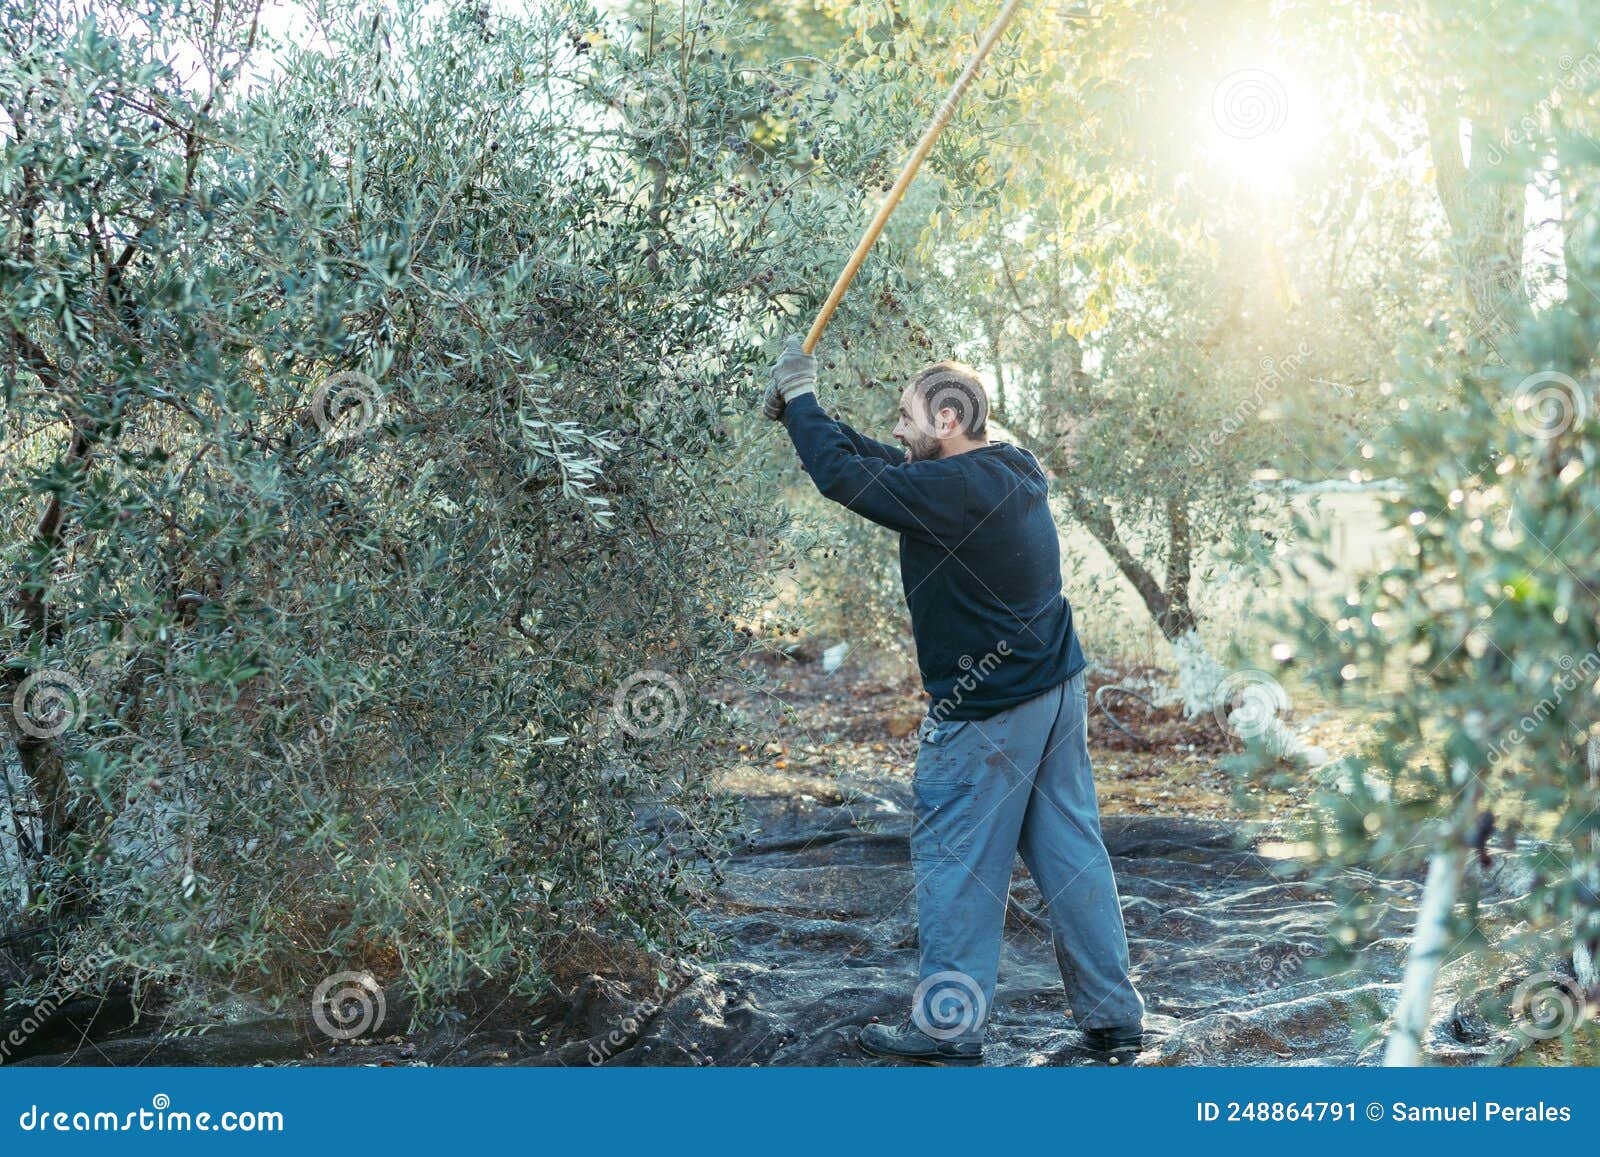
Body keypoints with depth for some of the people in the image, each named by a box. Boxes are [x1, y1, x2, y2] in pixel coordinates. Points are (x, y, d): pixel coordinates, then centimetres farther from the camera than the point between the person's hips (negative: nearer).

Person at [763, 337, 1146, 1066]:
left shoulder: (950, 490, -20)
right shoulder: (1015, 471, 8)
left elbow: (844, 477, -16)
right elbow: (885, 464, 16)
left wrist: (799, 397, -1)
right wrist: (802, 415, 15)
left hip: (986, 715, -9)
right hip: (1060, 693, 9)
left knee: (957, 863, 4)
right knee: (1072, 854, 12)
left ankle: (949, 1028, 13)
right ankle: (1114, 1019, 18)